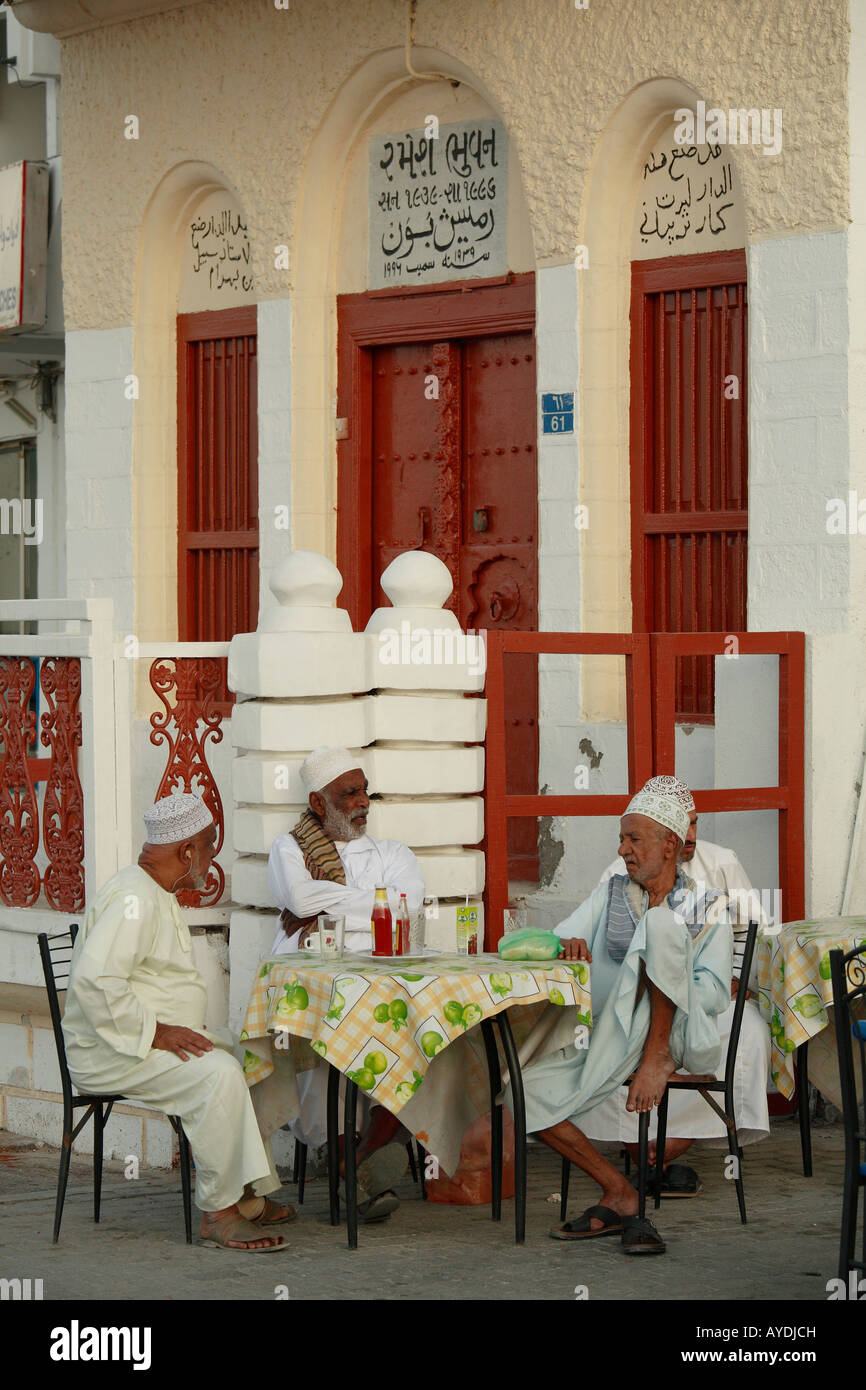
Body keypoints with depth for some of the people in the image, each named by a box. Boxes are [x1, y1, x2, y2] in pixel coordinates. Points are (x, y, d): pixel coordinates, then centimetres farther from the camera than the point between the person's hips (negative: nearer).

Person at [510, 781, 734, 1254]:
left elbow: (714, 992, -3)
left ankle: (658, 1055, -27)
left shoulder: (706, 906, 9)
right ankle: (618, 1196, -15)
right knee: (524, 1087, -23)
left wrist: (659, 988, -19)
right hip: (608, 1037, 4)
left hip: (682, 1033, -4)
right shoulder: (610, 894, 20)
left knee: (659, 923, -28)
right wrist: (568, 947, -14)